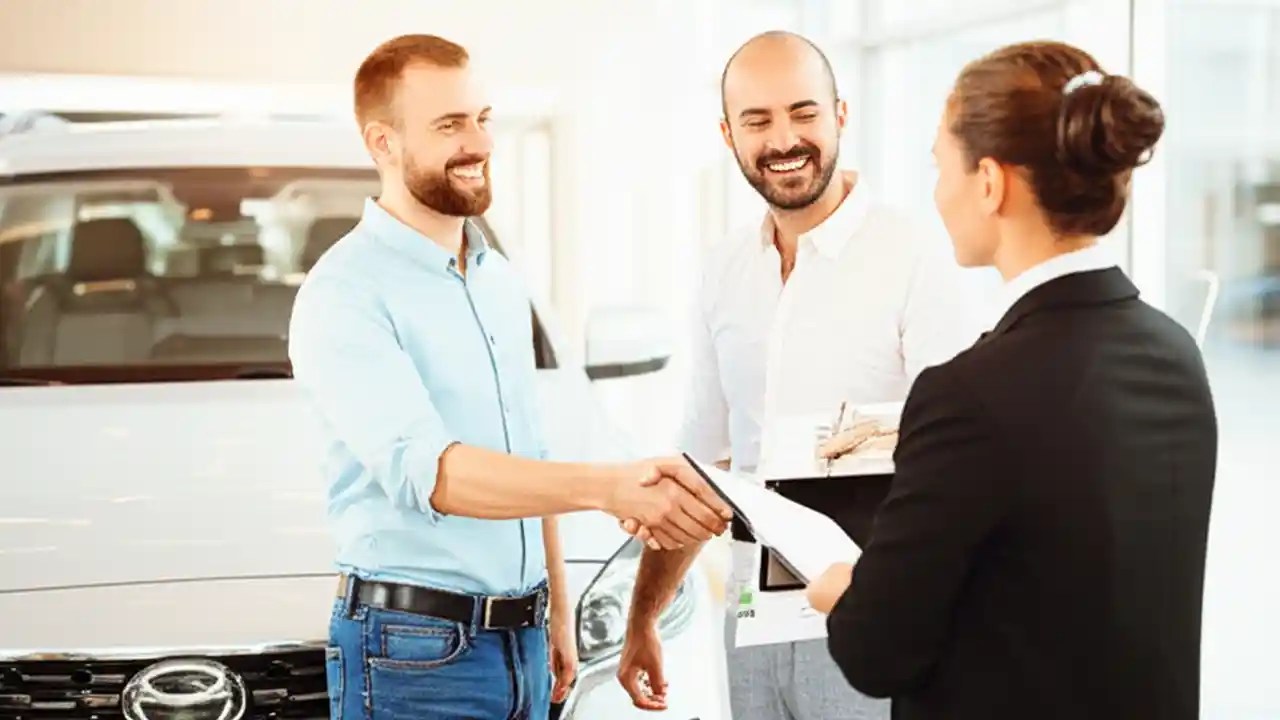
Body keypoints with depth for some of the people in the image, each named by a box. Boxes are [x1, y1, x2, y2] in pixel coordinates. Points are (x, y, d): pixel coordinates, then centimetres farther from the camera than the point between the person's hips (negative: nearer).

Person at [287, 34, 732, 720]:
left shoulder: (500, 280, 12)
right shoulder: (344, 295, -15)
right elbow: (425, 470, -27)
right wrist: (608, 487, -38)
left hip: (523, 639, 7)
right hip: (415, 651, -7)